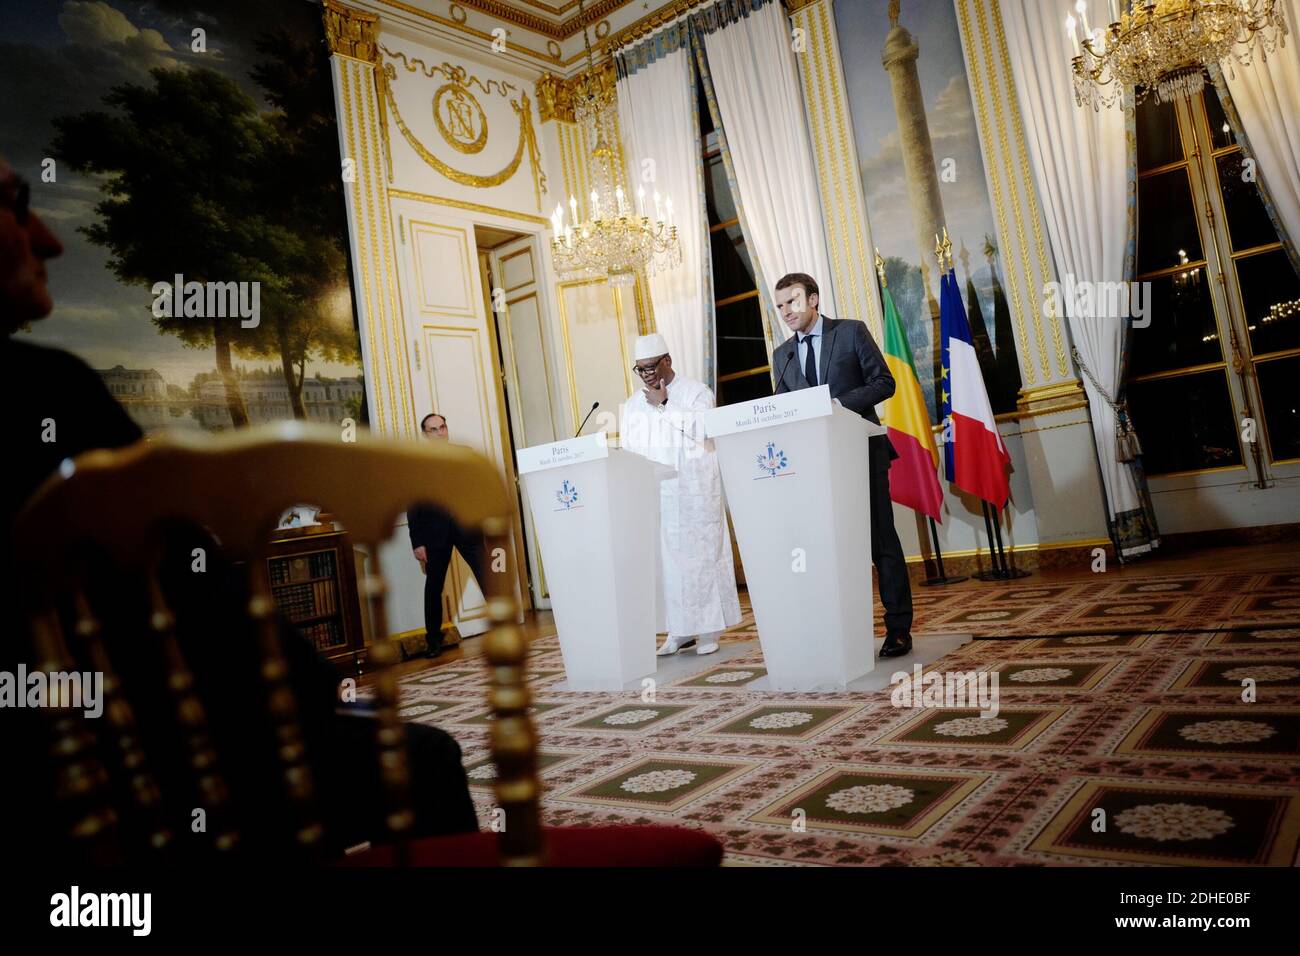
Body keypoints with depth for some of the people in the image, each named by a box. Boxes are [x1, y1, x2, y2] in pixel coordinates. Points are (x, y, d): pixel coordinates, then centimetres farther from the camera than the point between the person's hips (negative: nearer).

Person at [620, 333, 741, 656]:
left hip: (694, 493, -3)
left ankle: (708, 629, 6)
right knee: (666, 560, 1)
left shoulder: (697, 392, 2)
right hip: (654, 496, 4)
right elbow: (627, 451, 10)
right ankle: (679, 629, 8)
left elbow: (702, 430, -15)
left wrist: (664, 405, -13)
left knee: (700, 556, -1)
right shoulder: (632, 405, 14)